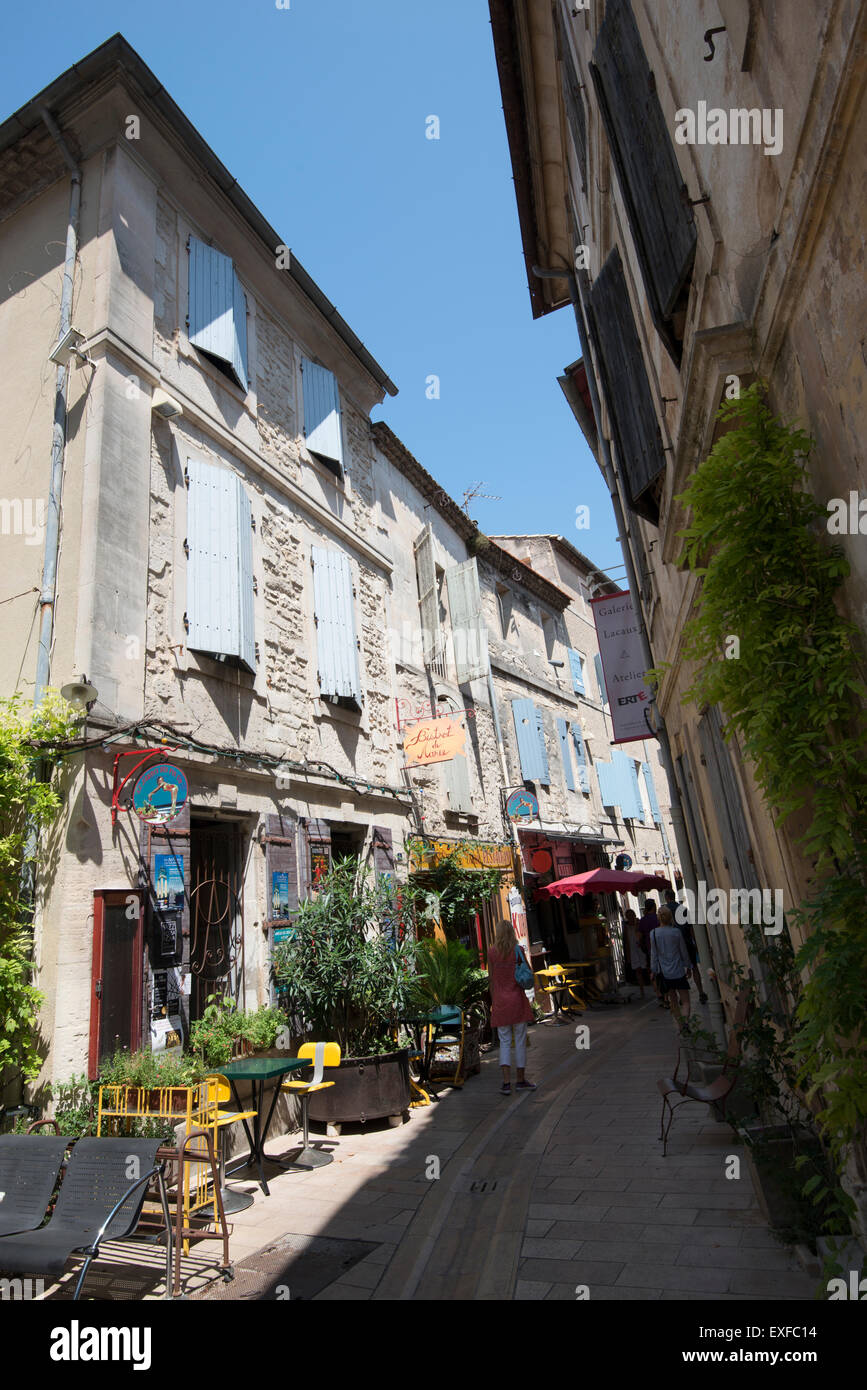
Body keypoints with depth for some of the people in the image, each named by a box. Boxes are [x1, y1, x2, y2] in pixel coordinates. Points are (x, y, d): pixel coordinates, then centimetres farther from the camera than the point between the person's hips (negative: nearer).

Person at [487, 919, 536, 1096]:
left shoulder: (492, 952, -2)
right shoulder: (519, 951, -7)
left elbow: (491, 978, 2)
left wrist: (493, 1001, 11)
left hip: (500, 1002, 1)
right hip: (517, 999, -1)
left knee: (504, 1042, 7)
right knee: (520, 1040, 10)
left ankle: (506, 1082, -3)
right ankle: (520, 1080, 17)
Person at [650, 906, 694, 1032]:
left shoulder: (653, 933, -6)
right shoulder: (676, 932, -8)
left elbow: (654, 954, -2)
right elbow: (683, 951, 2)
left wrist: (653, 970, 8)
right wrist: (687, 966, 16)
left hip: (664, 973, 1)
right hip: (678, 971, -1)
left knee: (672, 1000, 15)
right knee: (685, 1000, 2)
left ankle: (681, 1026, 19)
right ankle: (685, 1019, -23)